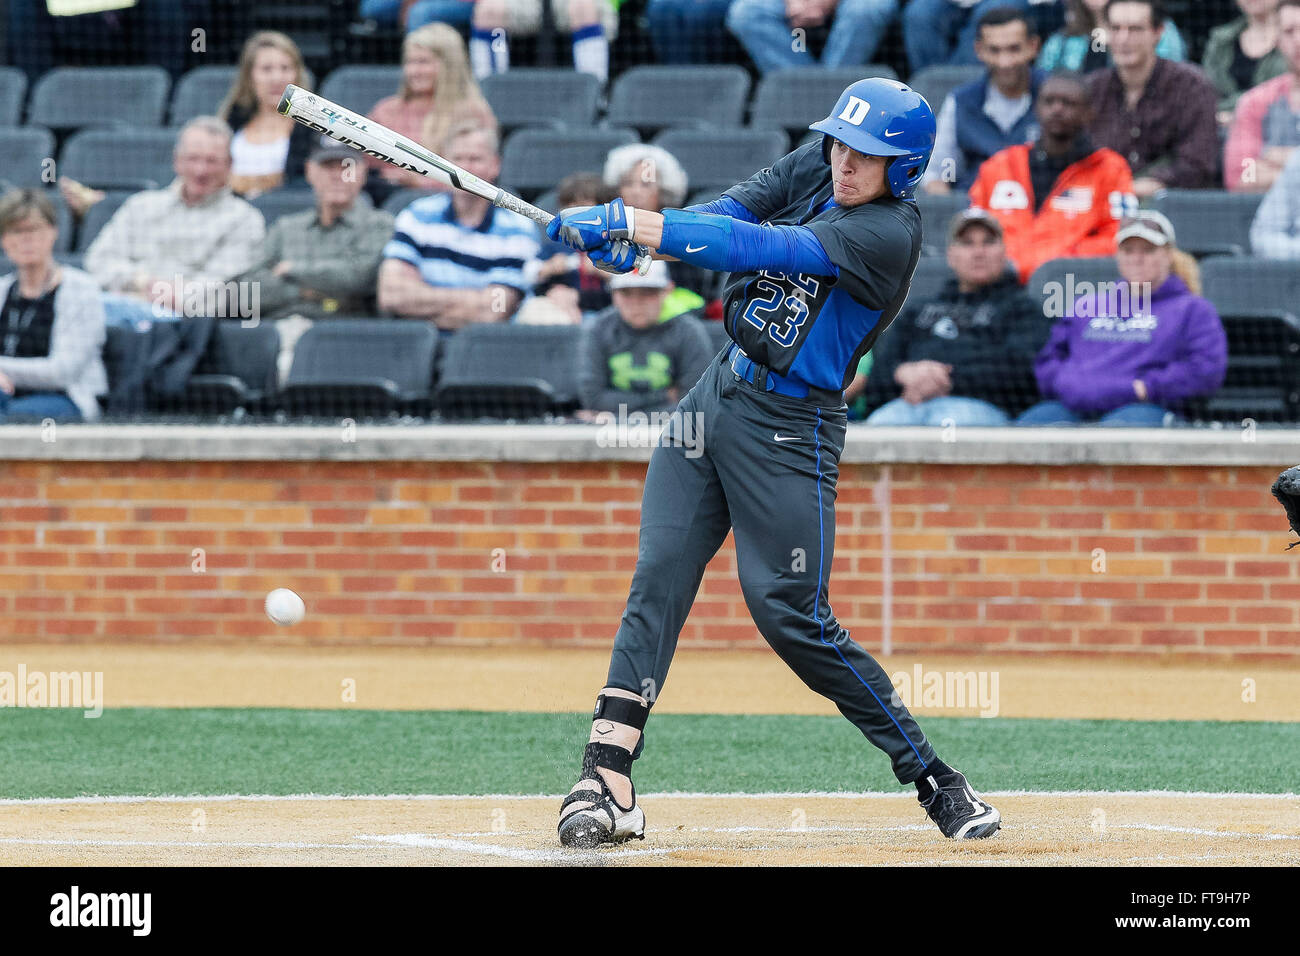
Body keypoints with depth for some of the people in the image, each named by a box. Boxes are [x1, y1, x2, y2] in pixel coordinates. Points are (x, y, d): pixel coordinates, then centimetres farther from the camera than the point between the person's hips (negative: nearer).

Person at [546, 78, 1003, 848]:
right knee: (658, 579, -5)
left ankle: (934, 780, 4)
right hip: (719, 391, 7)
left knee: (792, 613, -9)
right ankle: (606, 783, -10)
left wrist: (639, 225, -33)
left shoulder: (889, 233, -18)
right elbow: (726, 217, -6)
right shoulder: (812, 170, 4)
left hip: (791, 427, -7)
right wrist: (624, 235, -25)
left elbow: (770, 249, -28)